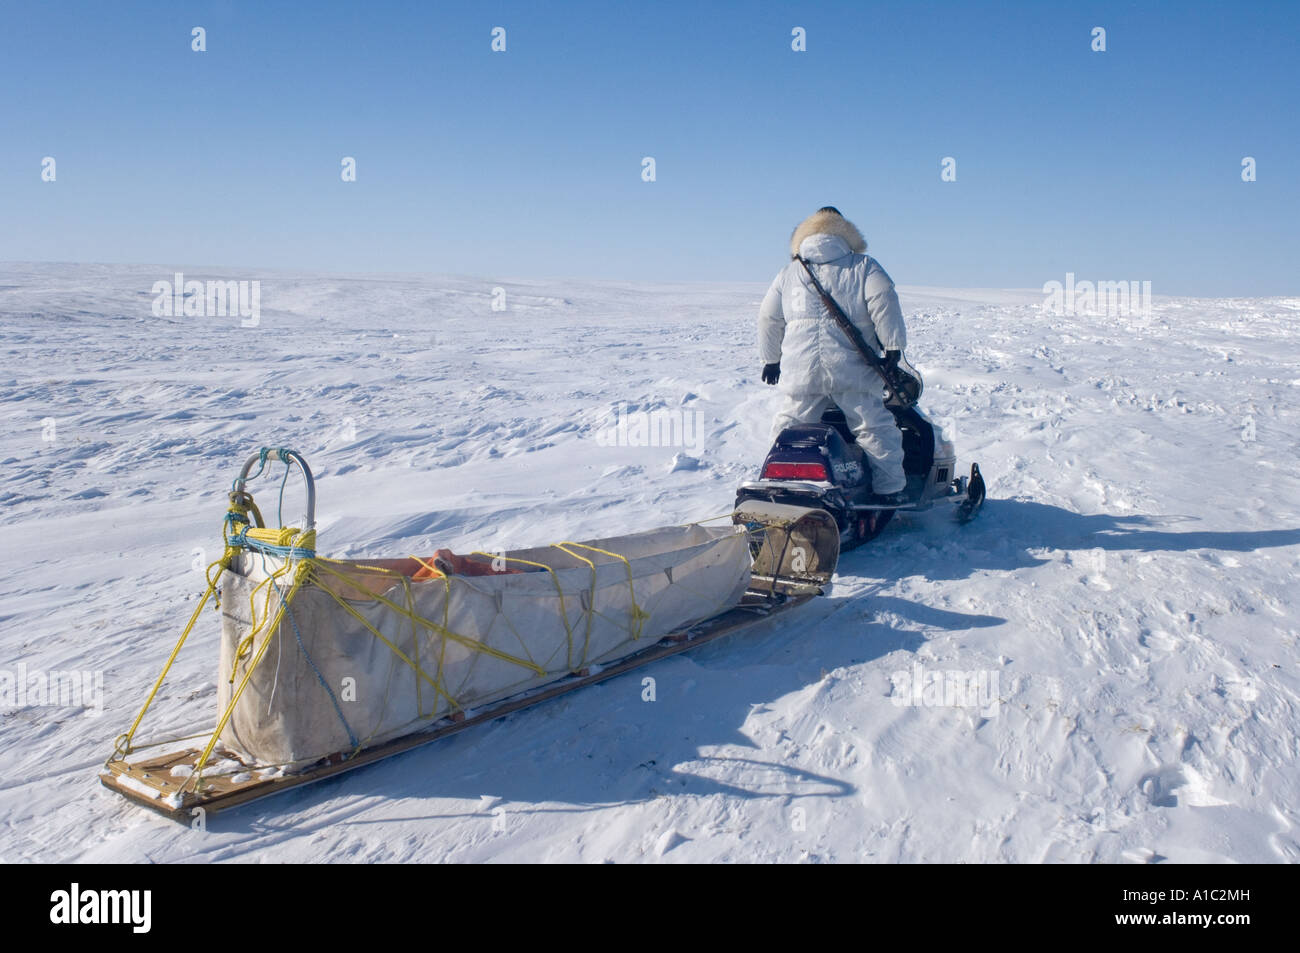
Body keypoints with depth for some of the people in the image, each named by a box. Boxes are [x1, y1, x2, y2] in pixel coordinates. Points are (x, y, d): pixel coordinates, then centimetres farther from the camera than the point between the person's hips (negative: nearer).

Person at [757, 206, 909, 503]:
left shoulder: (789, 273, 19)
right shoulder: (864, 267, 9)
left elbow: (769, 317, 20)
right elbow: (884, 301, -7)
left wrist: (771, 359, 29)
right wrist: (893, 345, -4)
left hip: (800, 370, 3)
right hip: (851, 368, -2)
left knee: (789, 429, 14)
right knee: (876, 428, 4)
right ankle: (889, 489, 3)